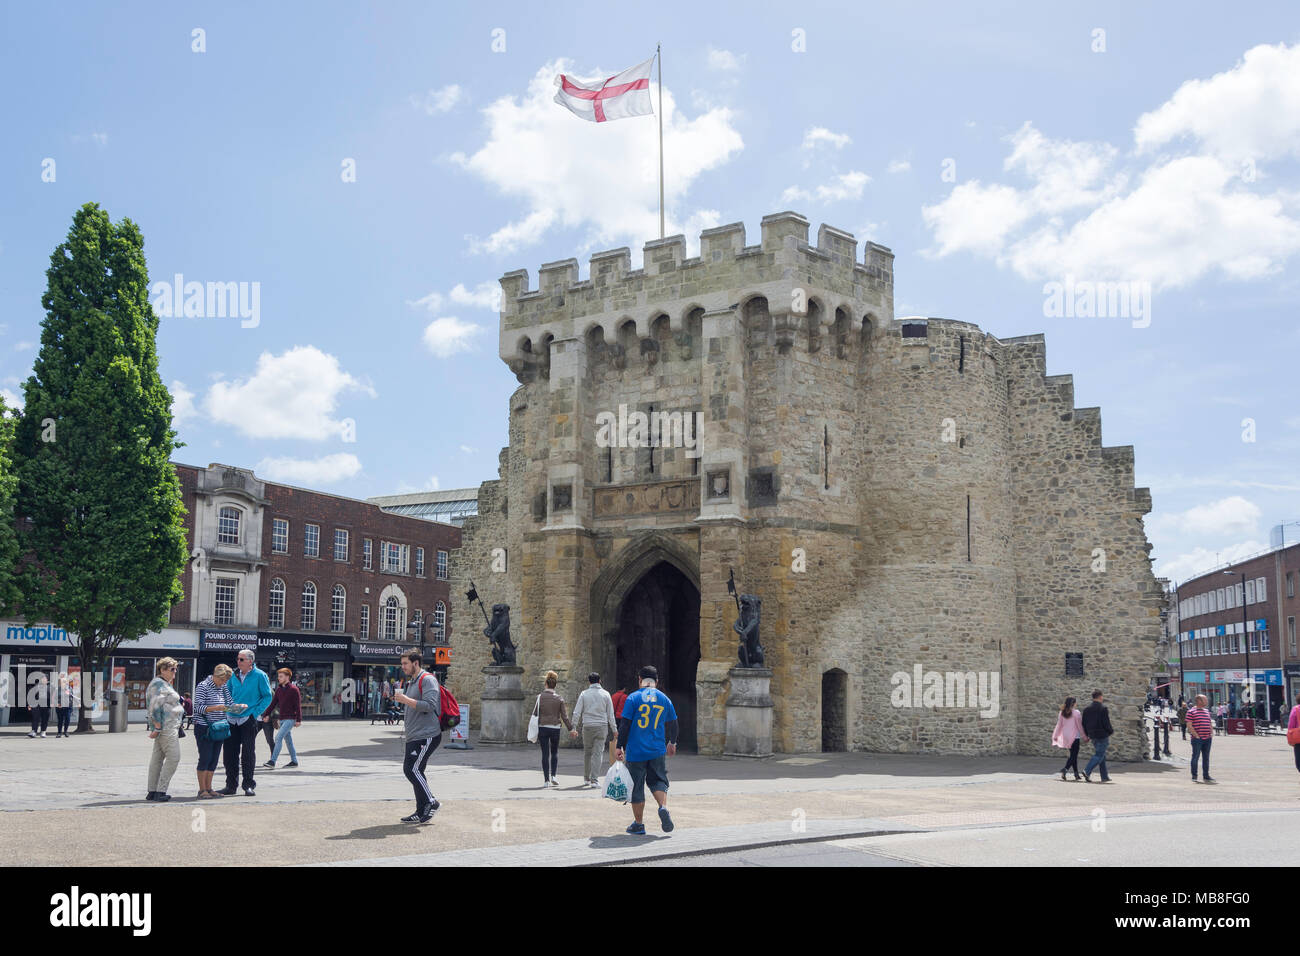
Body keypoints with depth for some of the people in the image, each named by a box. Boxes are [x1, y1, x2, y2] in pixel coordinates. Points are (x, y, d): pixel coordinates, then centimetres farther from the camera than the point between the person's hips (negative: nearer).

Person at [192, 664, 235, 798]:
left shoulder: (224, 688, 11)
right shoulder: (203, 687, -9)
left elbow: (229, 704, 13)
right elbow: (199, 707, -15)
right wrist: (216, 708, -27)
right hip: (204, 728, -7)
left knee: (214, 759, 7)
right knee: (205, 758, -6)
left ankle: (209, 788, 14)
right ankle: (202, 790, 0)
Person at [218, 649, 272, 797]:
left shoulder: (259, 676, -4)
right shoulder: (234, 676, 10)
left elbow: (267, 696, -2)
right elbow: (228, 695, 21)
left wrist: (255, 712, -11)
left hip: (249, 719, -5)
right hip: (232, 720, 5)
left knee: (248, 753, -1)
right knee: (229, 753, 5)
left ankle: (249, 785, 8)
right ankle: (231, 786, 13)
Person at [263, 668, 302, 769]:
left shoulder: (293, 689, -9)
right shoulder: (279, 689, 11)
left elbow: (298, 705, -10)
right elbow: (273, 703, 17)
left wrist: (298, 720, -14)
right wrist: (266, 714, 11)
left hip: (290, 719, -7)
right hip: (282, 719, 7)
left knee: (278, 737, -16)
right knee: (288, 740, 12)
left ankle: (272, 762, -19)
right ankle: (294, 761, 21)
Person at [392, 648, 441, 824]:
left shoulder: (427, 680, -10)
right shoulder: (411, 682, 22)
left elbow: (429, 705, -22)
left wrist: (405, 700, -21)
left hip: (427, 735, -10)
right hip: (413, 736, 10)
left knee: (412, 769, -16)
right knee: (410, 770, 9)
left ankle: (431, 802, -3)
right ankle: (421, 812, 14)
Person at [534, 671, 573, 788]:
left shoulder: (539, 697, -3)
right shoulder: (559, 699, -3)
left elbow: (536, 715, 0)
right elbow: (564, 716, -2)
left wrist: (535, 731, 8)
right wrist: (571, 728, 8)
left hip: (542, 728, 0)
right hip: (555, 728, 0)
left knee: (545, 754, 4)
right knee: (555, 752, 18)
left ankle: (546, 780, 2)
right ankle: (553, 775, 5)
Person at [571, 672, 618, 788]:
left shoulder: (584, 694, 1)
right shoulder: (605, 694, 1)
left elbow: (577, 712, -1)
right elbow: (610, 713, 2)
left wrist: (574, 728, 4)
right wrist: (614, 729, 8)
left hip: (587, 726, 1)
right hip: (602, 726, -1)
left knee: (587, 752, 15)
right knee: (597, 753, -1)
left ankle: (586, 778, 22)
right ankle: (594, 780, -7)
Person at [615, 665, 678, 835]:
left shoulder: (633, 698, -4)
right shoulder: (664, 699, 7)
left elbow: (624, 725, -8)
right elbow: (673, 724, 16)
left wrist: (620, 747, -2)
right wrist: (672, 743, 32)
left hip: (636, 751, -2)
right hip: (657, 751, 2)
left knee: (636, 787, 6)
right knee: (658, 781, 13)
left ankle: (638, 824, 11)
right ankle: (663, 807, -14)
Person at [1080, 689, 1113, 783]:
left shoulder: (1086, 709, 9)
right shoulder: (1103, 708, -12)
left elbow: (1084, 724, 11)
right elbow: (1106, 723, -14)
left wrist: (1087, 735, 19)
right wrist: (1111, 732, 3)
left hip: (1093, 736, 7)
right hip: (1102, 735, -7)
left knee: (1101, 755, 16)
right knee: (1099, 755, -5)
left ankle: (1104, 777, 17)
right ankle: (1087, 771, -20)